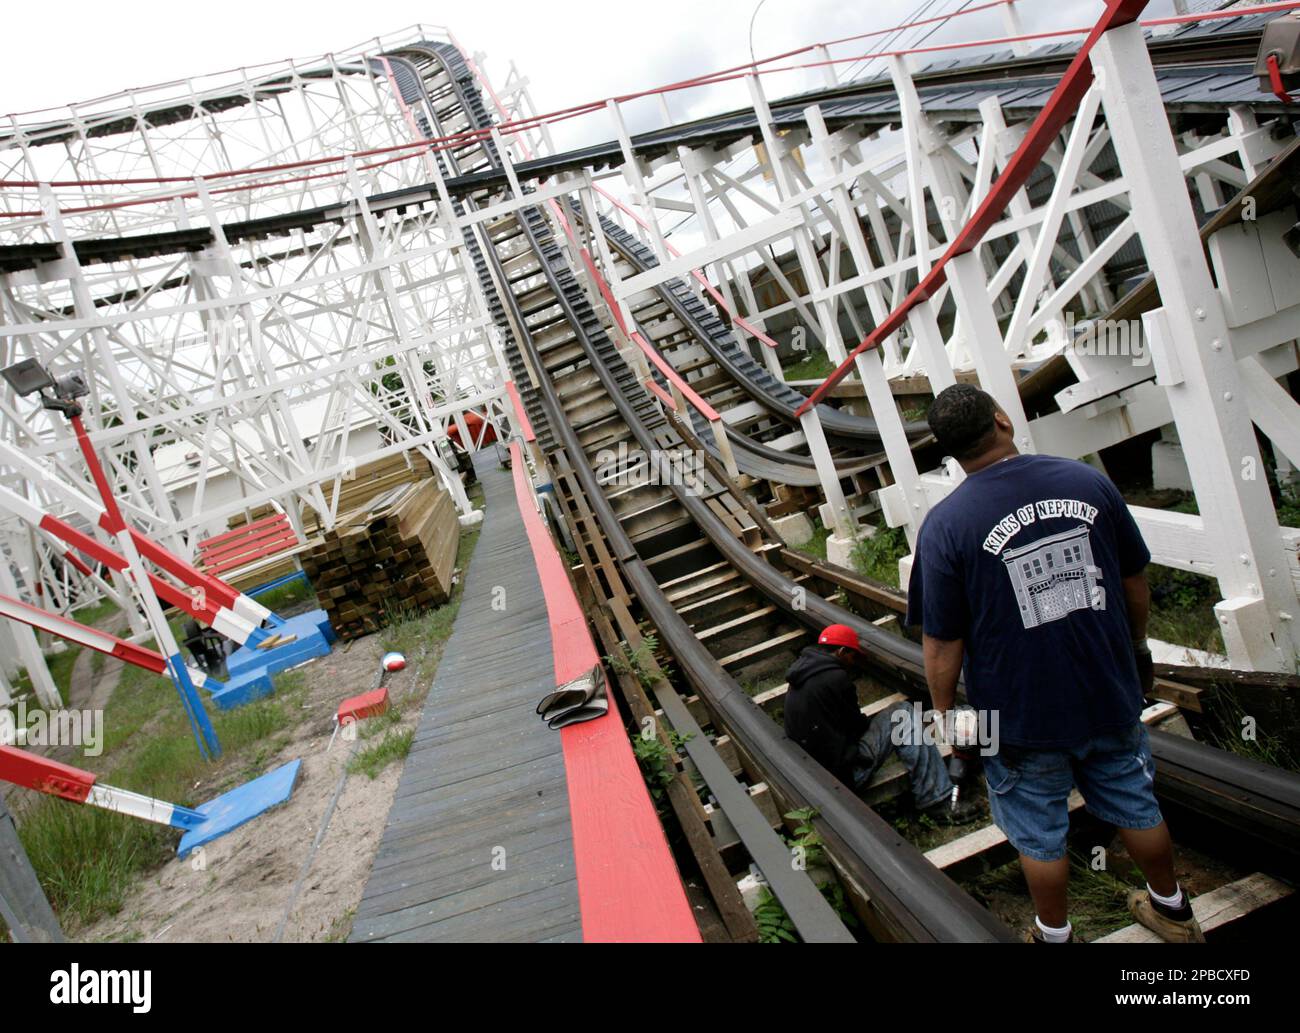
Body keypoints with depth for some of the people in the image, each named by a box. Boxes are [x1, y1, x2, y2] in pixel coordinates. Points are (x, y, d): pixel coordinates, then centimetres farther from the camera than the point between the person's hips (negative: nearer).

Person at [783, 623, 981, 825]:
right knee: (903, 714, -6)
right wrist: (873, 722, 15)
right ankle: (938, 801, -5)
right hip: (844, 774, -10)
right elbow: (858, 726, -5)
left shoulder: (801, 675, 11)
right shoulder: (835, 678, -16)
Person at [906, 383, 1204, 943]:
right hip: (1111, 695, 4)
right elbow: (1136, 583, 4)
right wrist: (1136, 646, 21)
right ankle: (1172, 909, 49)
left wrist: (945, 716, -1)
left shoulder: (944, 525, -20)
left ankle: (1054, 934, 39)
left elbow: (942, 646, -16)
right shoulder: (1088, 481, -9)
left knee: (1039, 834, 18)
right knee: (1135, 805, 26)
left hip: (1021, 718, -4)